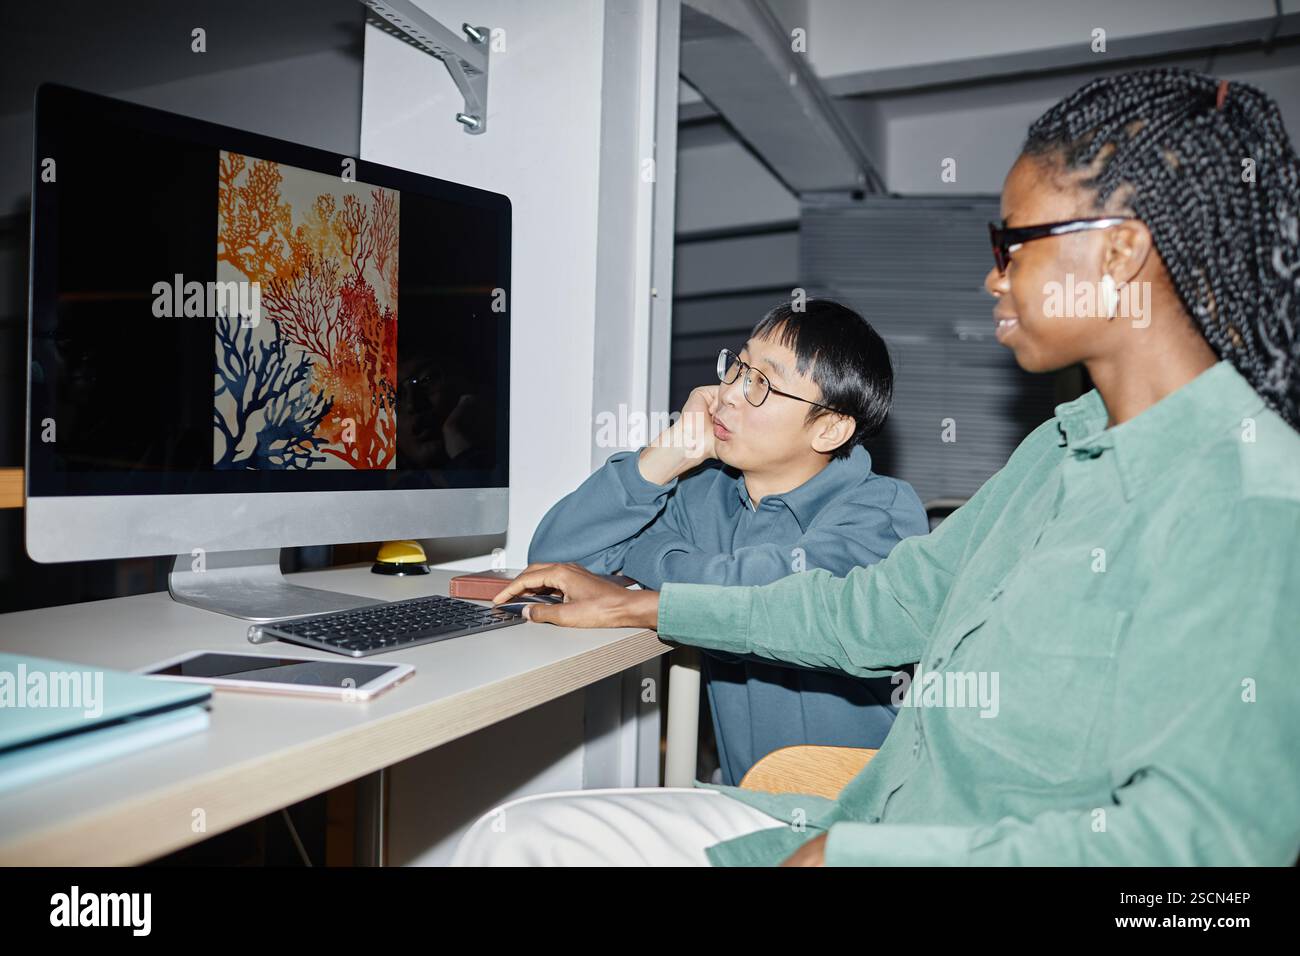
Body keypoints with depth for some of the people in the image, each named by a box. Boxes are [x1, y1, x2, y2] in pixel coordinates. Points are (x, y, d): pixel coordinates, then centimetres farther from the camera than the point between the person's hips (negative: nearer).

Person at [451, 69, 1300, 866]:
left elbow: (1200, 833, -23)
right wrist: (639, 607, 13)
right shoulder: (1064, 444, 10)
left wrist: (851, 851, -22)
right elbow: (884, 607, 12)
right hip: (867, 822, 7)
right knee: (514, 842, -1)